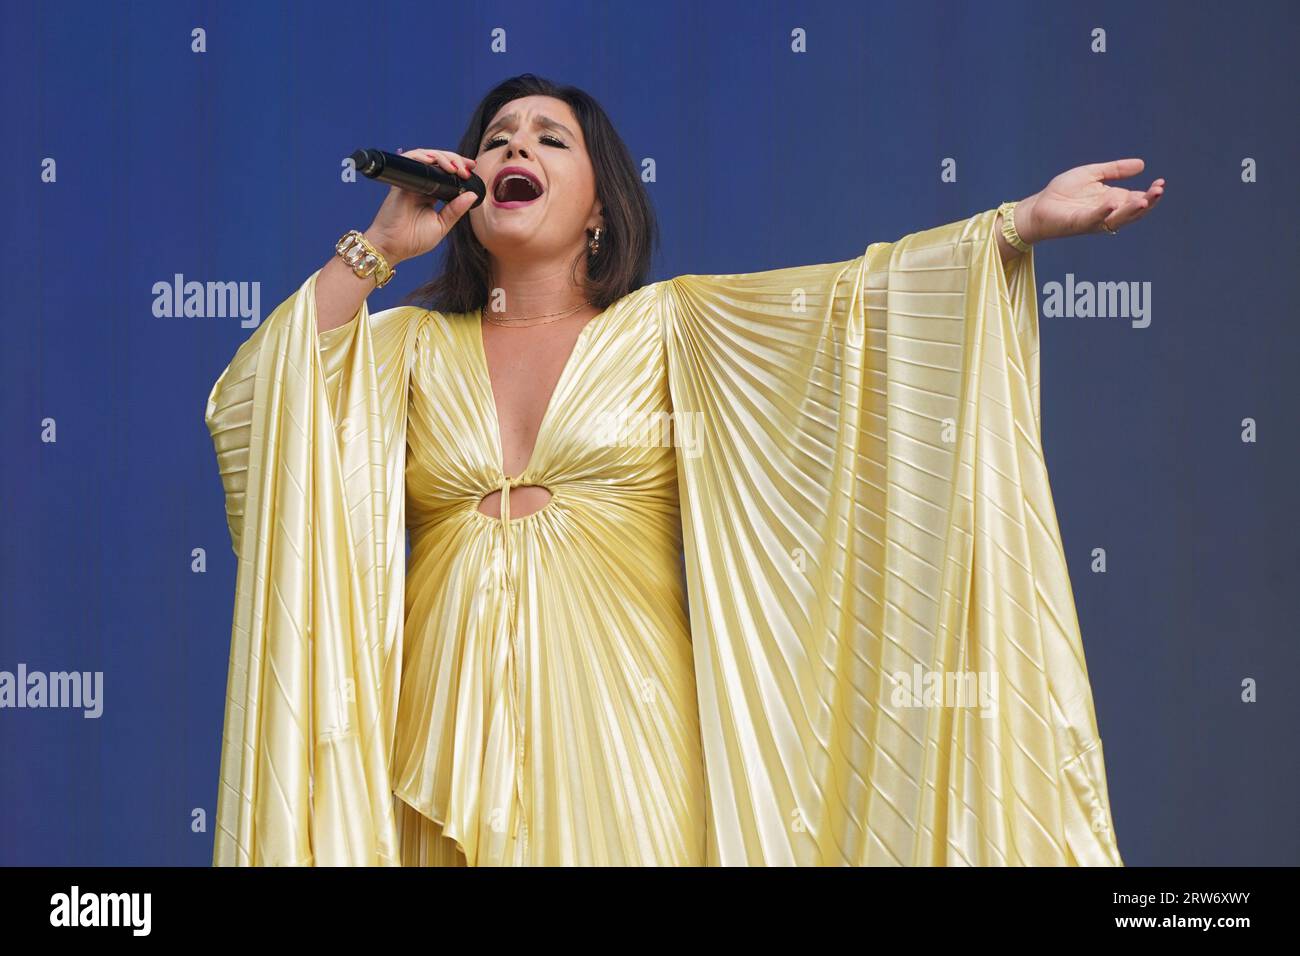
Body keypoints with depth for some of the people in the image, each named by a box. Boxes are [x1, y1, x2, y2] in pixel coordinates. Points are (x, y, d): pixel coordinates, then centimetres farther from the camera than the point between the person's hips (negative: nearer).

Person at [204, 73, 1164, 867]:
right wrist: (374, 250, -3)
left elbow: (857, 294, 1)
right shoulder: (408, 348, 12)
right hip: (453, 729, 1)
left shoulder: (671, 326, 10)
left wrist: (1026, 221, -9)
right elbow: (247, 407, -1)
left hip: (618, 727, -1)